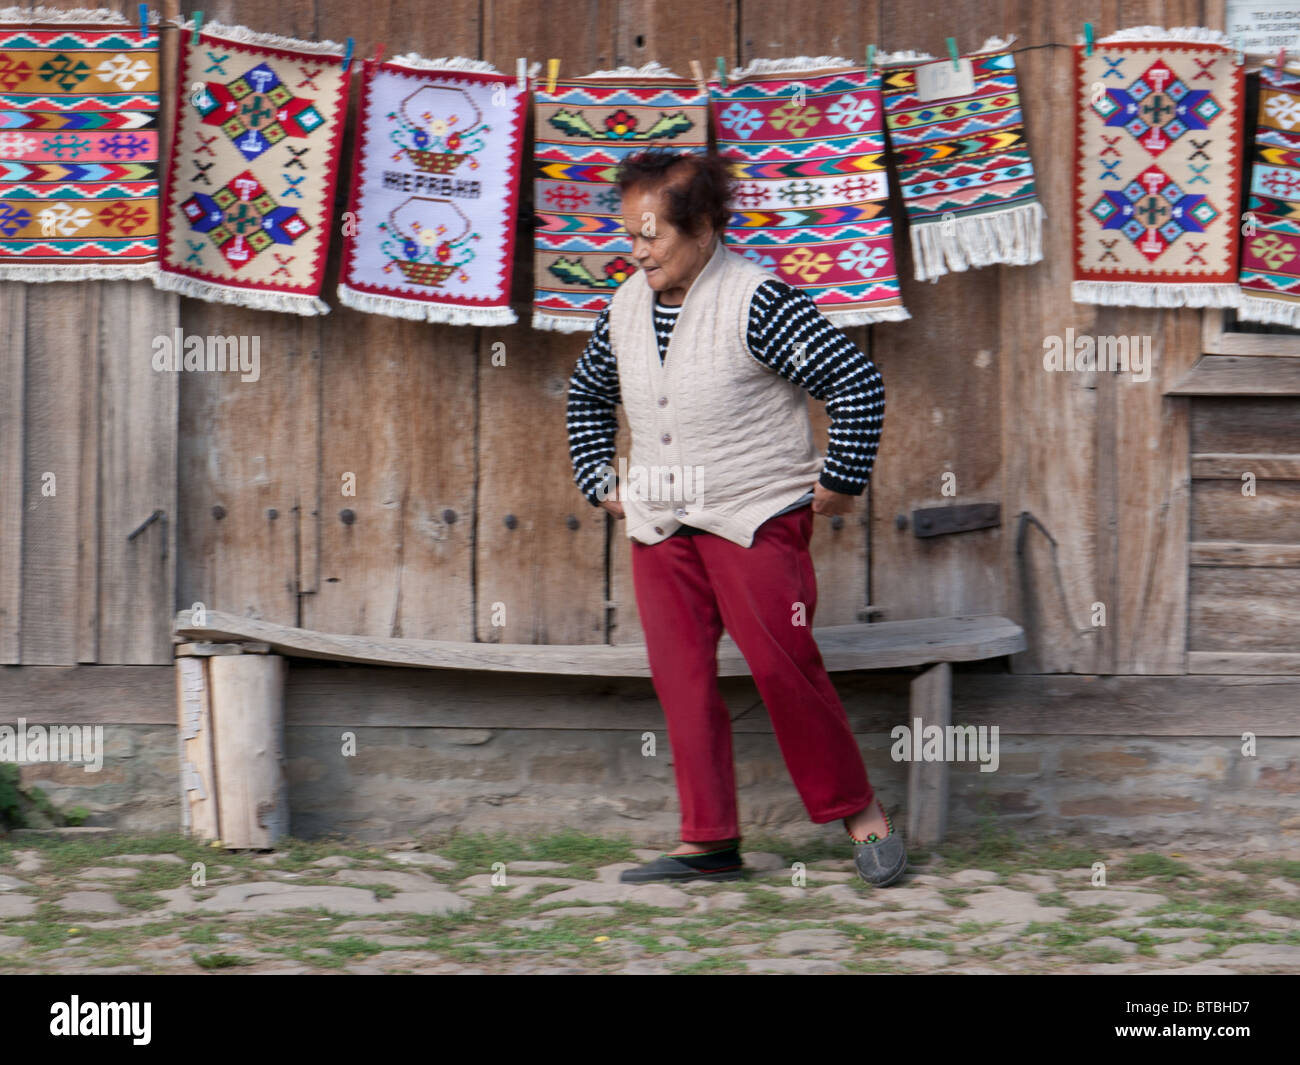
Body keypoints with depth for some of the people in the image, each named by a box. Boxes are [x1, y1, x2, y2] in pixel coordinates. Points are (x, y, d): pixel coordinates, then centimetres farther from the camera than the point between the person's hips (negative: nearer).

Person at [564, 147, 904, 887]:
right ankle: (709, 841, 7)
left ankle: (861, 813, 8)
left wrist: (841, 481, -12)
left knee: (782, 667, -8)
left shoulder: (758, 300, -14)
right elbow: (588, 395, 27)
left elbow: (858, 381, -15)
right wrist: (600, 482, 18)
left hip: (757, 520, -6)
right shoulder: (626, 310, 7)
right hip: (660, 528, 6)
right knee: (682, 678, 1)